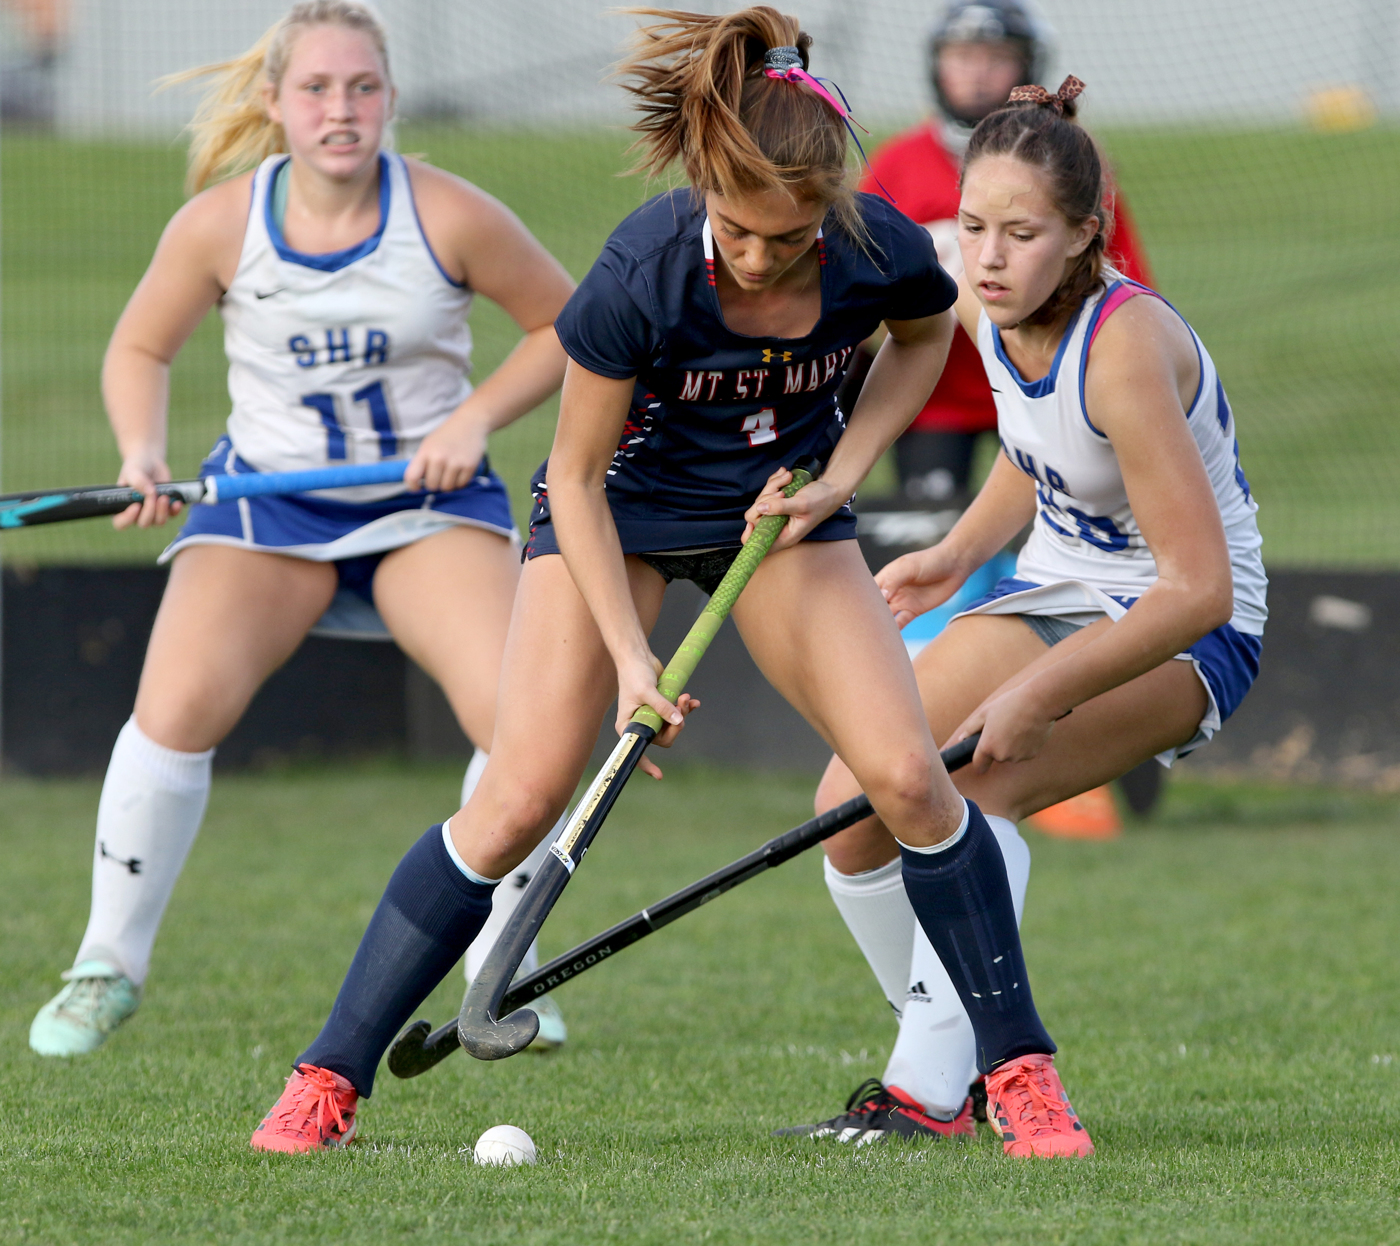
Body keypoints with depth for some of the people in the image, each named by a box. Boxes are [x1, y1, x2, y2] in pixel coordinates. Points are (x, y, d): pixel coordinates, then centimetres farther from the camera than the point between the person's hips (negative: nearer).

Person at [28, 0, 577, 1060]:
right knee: (177, 706, -23)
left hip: (428, 498, 0)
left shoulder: (448, 217, -12)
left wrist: (475, 418, -12)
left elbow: (567, 321, 1)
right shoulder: (221, 224, -10)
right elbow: (139, 350, 6)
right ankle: (108, 966, -4)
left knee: (518, 714, -22)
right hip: (267, 495, 0)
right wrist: (143, 456, -13)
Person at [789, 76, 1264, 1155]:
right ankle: (985, 1065, 11)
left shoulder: (1124, 348, -31)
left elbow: (1197, 589, -32)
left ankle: (929, 1087, -22)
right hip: (1053, 588, 8)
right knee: (855, 805, -5)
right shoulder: (987, 311, -8)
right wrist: (960, 553, -1)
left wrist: (1031, 696, -32)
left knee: (975, 786, -30)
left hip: (1189, 637, -8)